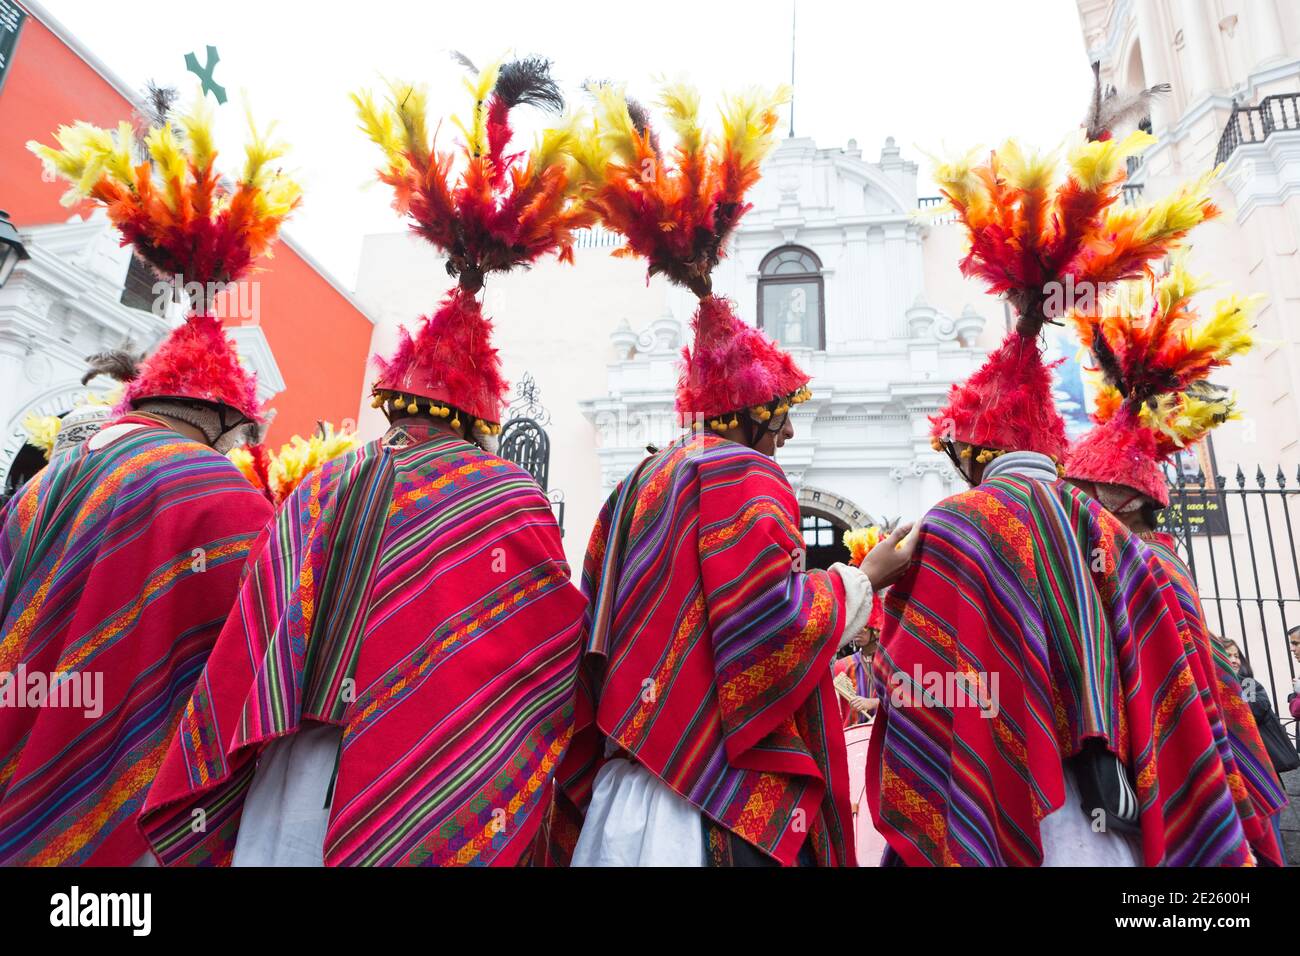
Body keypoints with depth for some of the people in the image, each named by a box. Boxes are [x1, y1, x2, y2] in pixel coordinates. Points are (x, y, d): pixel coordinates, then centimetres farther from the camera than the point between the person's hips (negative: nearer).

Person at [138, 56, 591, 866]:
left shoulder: (318, 490, 2)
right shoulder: (511, 501, -11)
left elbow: (244, 664, 8)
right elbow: (556, 653, -7)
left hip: (273, 812, 4)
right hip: (432, 820, -3)